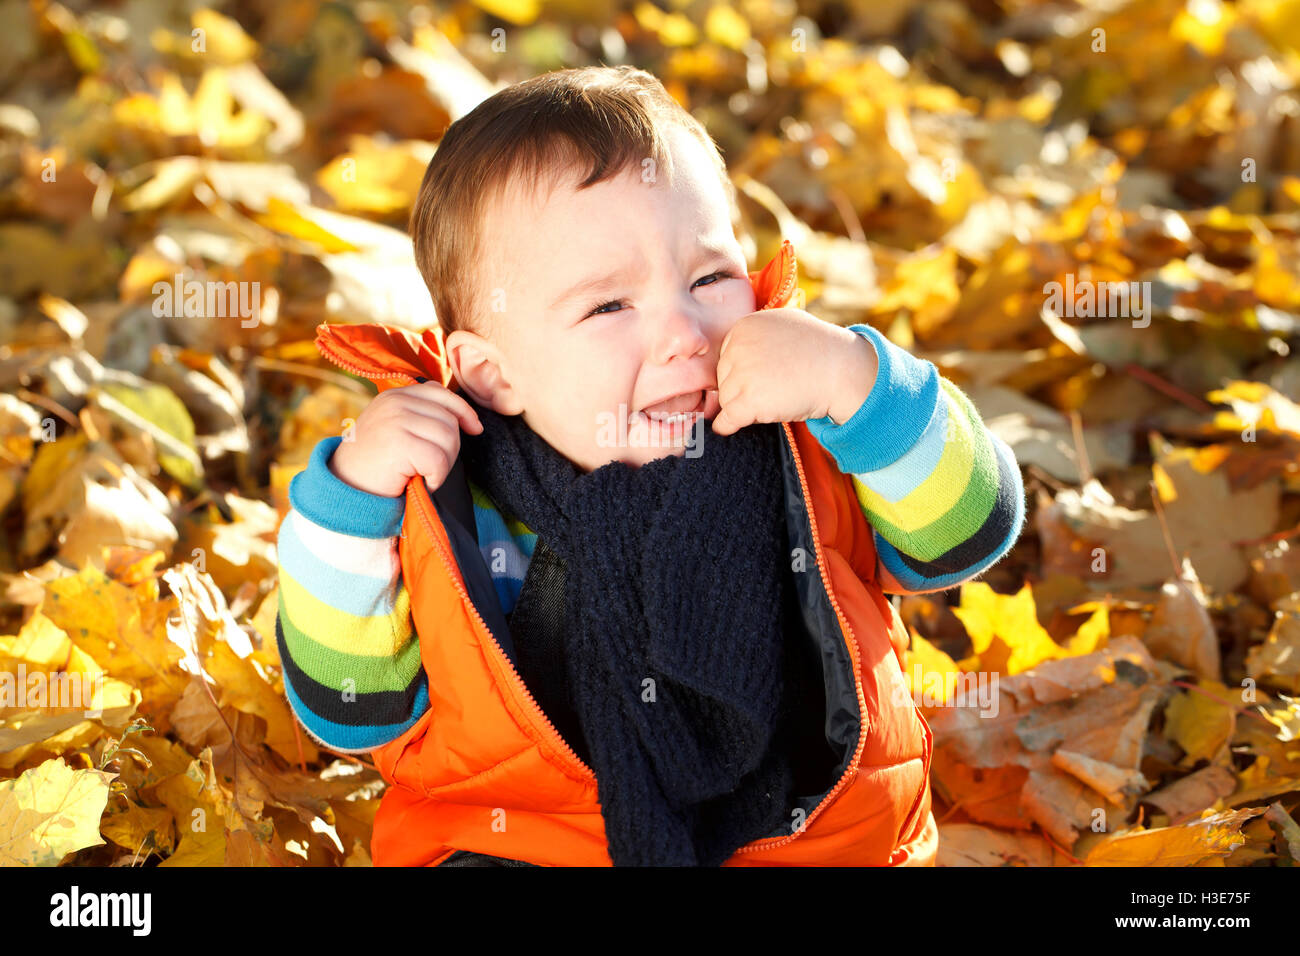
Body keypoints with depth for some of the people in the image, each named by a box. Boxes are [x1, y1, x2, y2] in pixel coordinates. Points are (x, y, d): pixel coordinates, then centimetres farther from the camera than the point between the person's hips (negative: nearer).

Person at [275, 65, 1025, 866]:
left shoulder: (806, 445, -5)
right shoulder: (462, 506, -8)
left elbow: (974, 528, -10)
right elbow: (352, 709, -5)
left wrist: (855, 381, -23)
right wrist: (353, 498, -19)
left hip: (814, 835, 3)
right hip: (531, 842, -3)